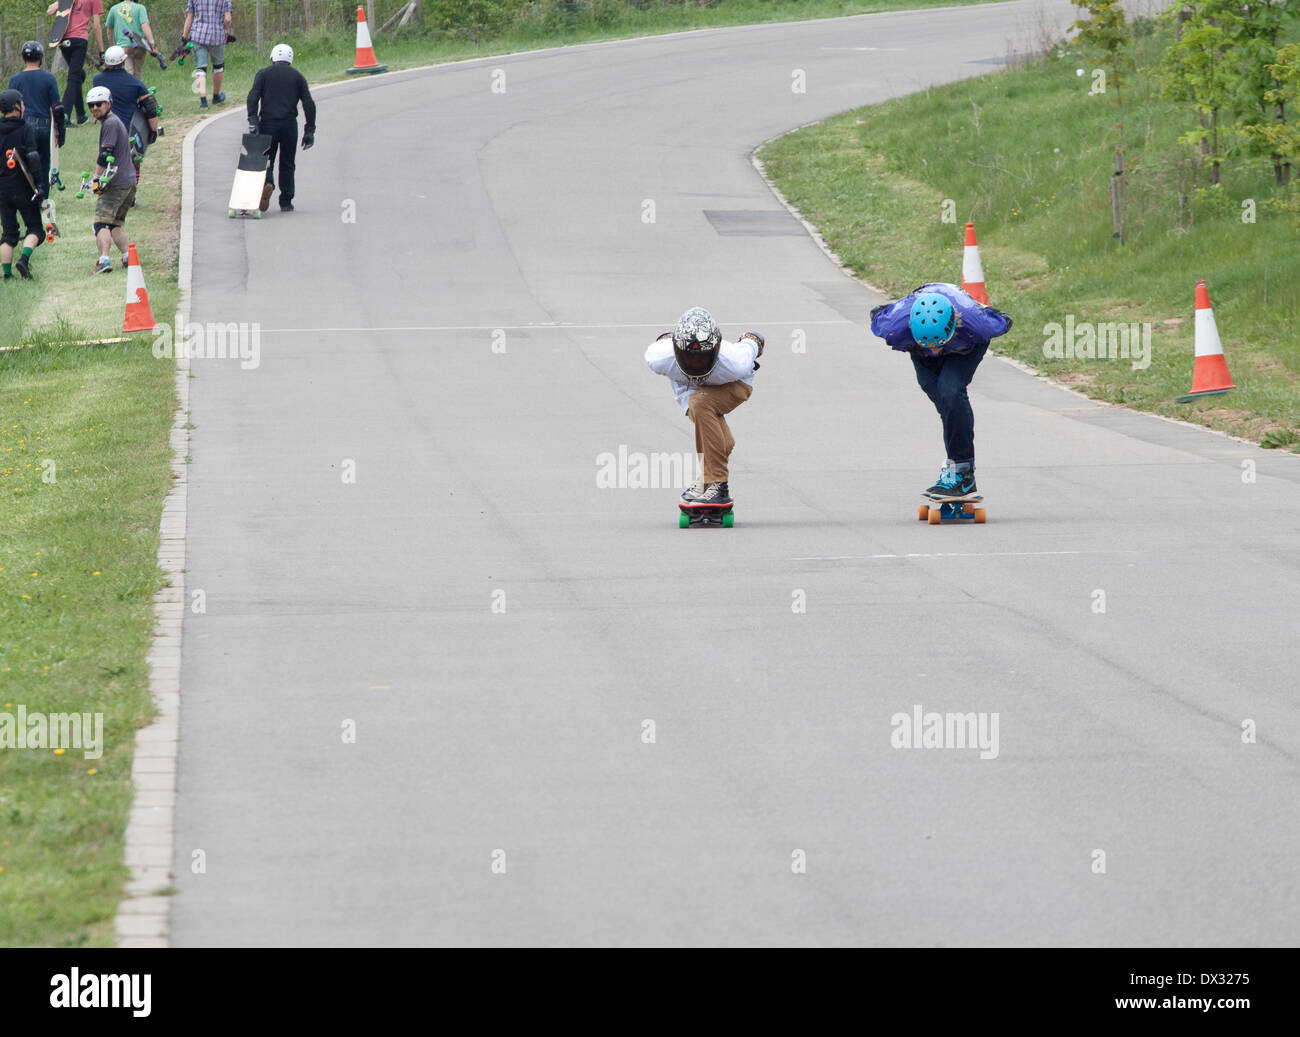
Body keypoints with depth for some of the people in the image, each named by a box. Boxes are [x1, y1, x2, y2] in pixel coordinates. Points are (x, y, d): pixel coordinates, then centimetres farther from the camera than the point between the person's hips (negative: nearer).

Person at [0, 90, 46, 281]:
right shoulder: (23, 129, -9)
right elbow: (32, 158, -16)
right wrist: (38, 185, -13)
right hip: (22, 187, -4)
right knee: (35, 229, 5)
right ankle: (24, 259, -18)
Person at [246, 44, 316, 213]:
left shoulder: (263, 73, 7)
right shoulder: (297, 76, 11)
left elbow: (253, 97, -7)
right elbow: (309, 104, 5)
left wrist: (252, 121, -11)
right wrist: (309, 130, 7)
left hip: (267, 123, -1)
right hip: (289, 124, 1)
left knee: (266, 160, 6)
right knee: (287, 164, 11)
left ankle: (267, 183, -25)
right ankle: (286, 202, 11)